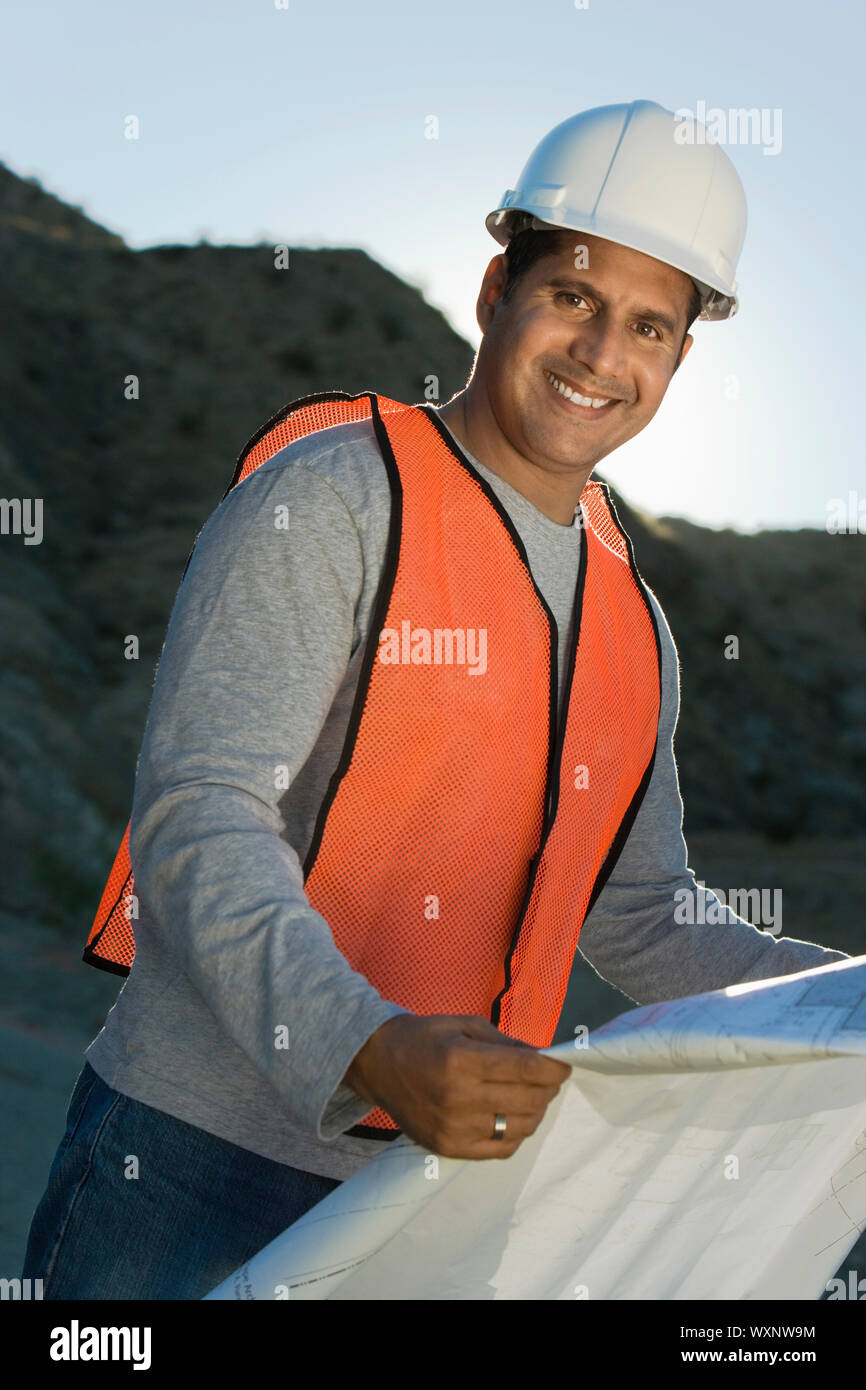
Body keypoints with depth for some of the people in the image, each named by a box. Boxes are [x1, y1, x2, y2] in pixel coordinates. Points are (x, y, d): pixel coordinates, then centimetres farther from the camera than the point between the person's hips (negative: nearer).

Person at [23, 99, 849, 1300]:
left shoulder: (629, 617, 12)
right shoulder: (333, 497, -8)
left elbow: (642, 918, 20)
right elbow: (198, 815, -18)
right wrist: (369, 1048, -32)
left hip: (447, 1168, 6)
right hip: (200, 1157, -6)